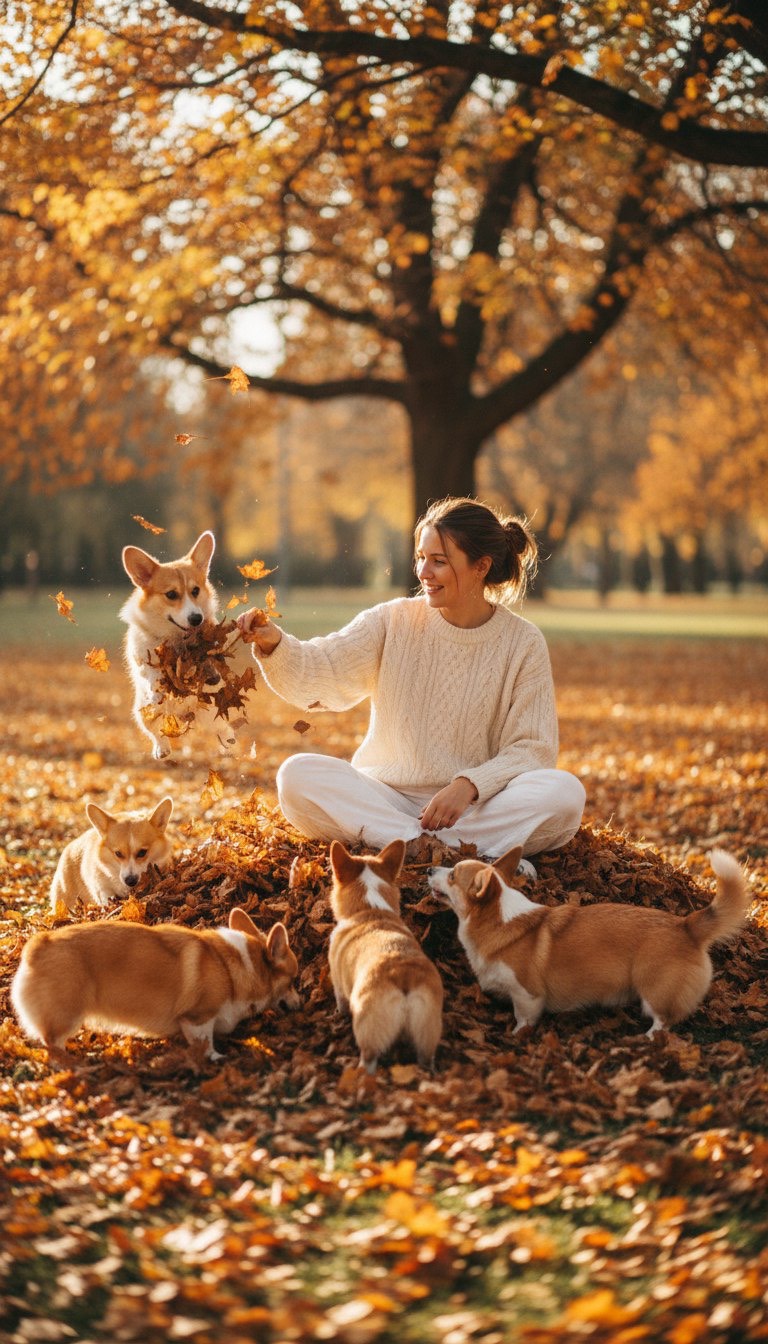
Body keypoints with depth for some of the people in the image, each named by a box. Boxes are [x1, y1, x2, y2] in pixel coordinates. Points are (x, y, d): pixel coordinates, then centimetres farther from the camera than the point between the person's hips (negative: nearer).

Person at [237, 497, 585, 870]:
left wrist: (469, 785, -22)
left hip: (476, 808, -1)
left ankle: (415, 845, -32)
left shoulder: (523, 643, 0)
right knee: (297, 773, -26)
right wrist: (274, 644, -30)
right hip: (385, 800, 2)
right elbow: (319, 676, -10)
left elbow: (532, 749, -5)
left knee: (565, 791, -28)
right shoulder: (393, 621, 3)